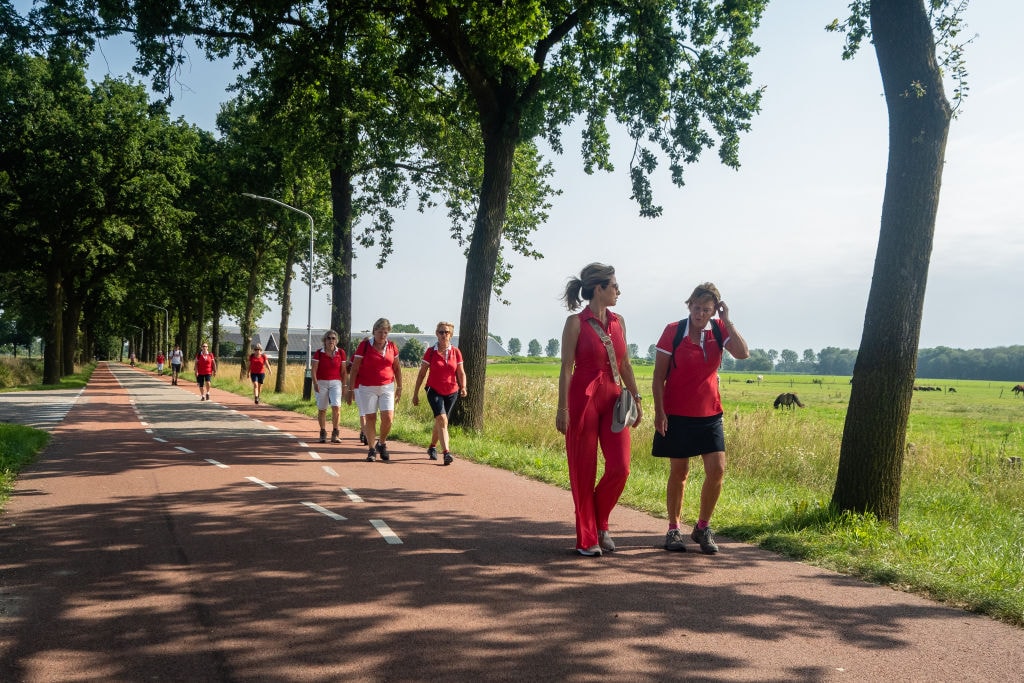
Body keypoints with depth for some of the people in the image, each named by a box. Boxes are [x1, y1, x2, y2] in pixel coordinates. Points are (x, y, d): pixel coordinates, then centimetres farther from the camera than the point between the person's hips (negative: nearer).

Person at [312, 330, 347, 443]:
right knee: (322, 409, 4)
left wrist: (344, 385, 7)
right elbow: (314, 370, -3)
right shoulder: (319, 353, 0)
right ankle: (323, 433, 17)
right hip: (321, 383, 0)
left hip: (335, 383, 0)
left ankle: (335, 434, -7)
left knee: (336, 406, -15)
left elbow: (343, 371, 9)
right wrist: (315, 383, -13)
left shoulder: (341, 352, 4)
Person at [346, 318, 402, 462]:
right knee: (370, 418, 1)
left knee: (388, 417, -7)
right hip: (367, 388, -2)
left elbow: (397, 367, 14)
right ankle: (372, 449, 13)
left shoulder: (391, 346, 3)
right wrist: (350, 389, -5)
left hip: (387, 387, 2)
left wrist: (399, 387, 14)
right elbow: (354, 368, -3)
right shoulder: (364, 345, -6)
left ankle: (382, 444, 18)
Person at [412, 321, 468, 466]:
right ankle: (446, 452, -28)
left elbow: (461, 373, 4)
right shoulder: (430, 352, -4)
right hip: (434, 391, -3)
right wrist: (415, 393, 0)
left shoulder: (456, 352, 1)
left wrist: (463, 387, -15)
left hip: (451, 393, 3)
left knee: (439, 421, 15)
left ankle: (432, 447, 36)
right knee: (442, 419, -21)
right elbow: (422, 373, 0)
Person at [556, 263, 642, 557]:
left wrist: (636, 399, 12)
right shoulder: (576, 322, -5)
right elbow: (566, 367, -8)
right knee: (584, 471, 2)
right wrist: (562, 408, -12)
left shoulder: (618, 321, 11)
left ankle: (600, 524, 20)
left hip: (613, 400, 5)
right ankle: (587, 538, 14)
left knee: (620, 467, -4)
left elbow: (625, 364, 16)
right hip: (584, 398, -5)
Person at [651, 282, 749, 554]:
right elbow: (659, 376, -5)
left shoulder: (719, 330, 1)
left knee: (717, 470, -6)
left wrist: (727, 321, -15)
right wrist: (659, 412, -10)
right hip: (677, 414, -2)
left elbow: (742, 353, -17)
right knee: (679, 472, 6)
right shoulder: (673, 331, -7)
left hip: (709, 413, 3)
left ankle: (703, 528, 13)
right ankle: (674, 529, 21)